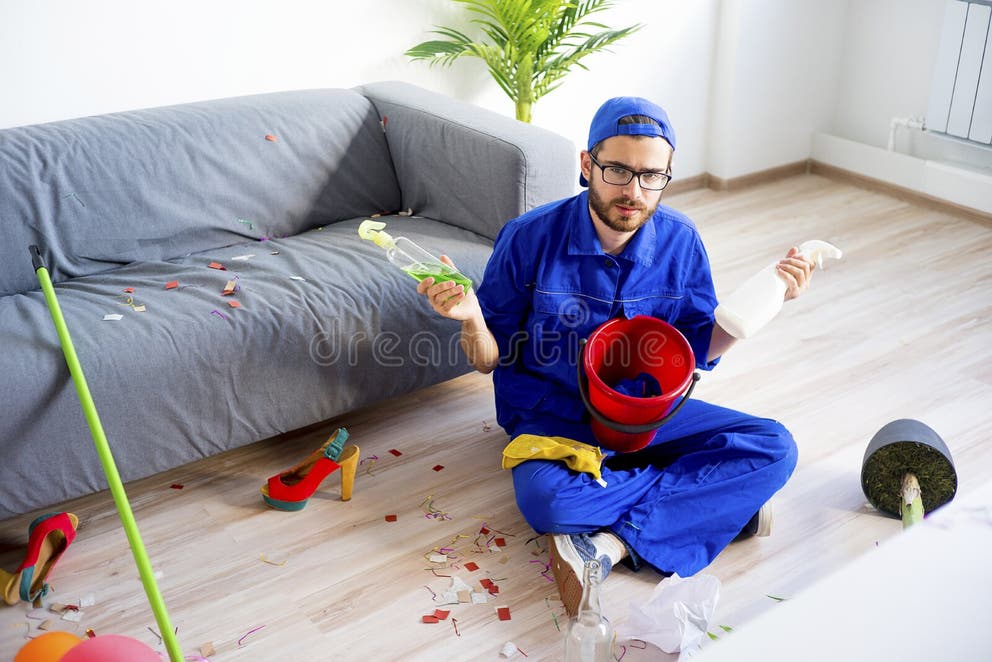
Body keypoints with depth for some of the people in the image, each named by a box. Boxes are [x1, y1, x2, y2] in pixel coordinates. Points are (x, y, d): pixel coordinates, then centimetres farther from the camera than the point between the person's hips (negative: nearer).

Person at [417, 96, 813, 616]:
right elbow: (491, 359, -7)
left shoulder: (680, 241, -7)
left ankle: (612, 540, -22)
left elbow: (698, 350, 3)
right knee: (548, 501, -36)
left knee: (773, 448, -18)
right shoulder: (530, 238, -15)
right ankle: (719, 502, -16)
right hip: (555, 417, -3)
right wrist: (472, 318, -30)